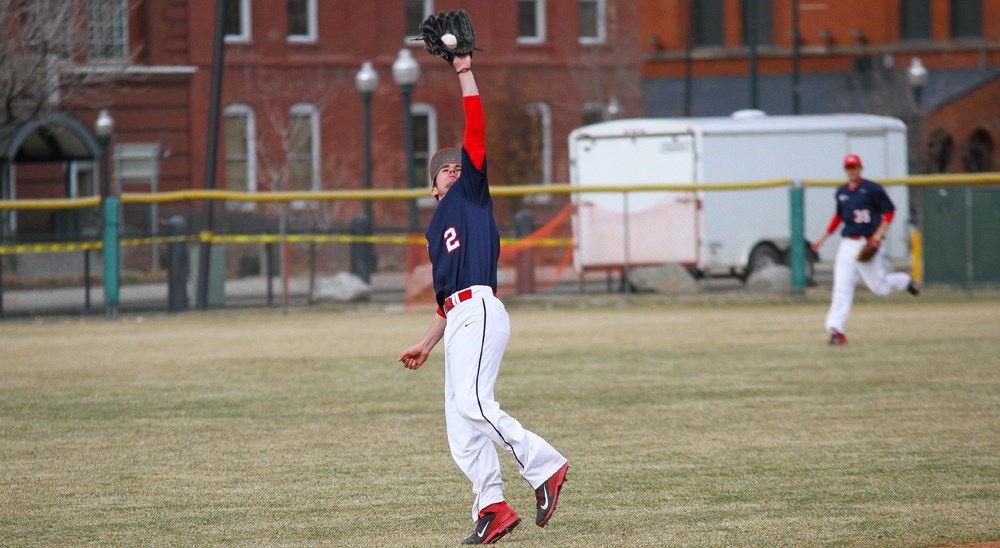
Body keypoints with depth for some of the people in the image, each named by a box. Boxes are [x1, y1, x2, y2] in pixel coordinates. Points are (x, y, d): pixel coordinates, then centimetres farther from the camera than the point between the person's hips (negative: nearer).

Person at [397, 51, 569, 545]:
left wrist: (465, 73, 1)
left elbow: (475, 129, 1)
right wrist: (427, 344, 26)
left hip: (480, 310, -8)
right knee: (461, 428, 1)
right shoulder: (436, 231, 28)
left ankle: (544, 466, -21)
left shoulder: (472, 192, 11)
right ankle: (492, 508, -1)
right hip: (457, 321, 8)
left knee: (473, 402, -25)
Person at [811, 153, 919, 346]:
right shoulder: (841, 192, 12)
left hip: (868, 243, -5)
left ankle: (903, 280, 35)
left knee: (879, 288, 1)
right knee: (841, 287, -8)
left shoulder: (872, 189, -7)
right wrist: (823, 239, 23)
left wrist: (879, 234, -17)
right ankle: (836, 330, -13)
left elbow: (889, 212, -5)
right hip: (848, 244, 5)